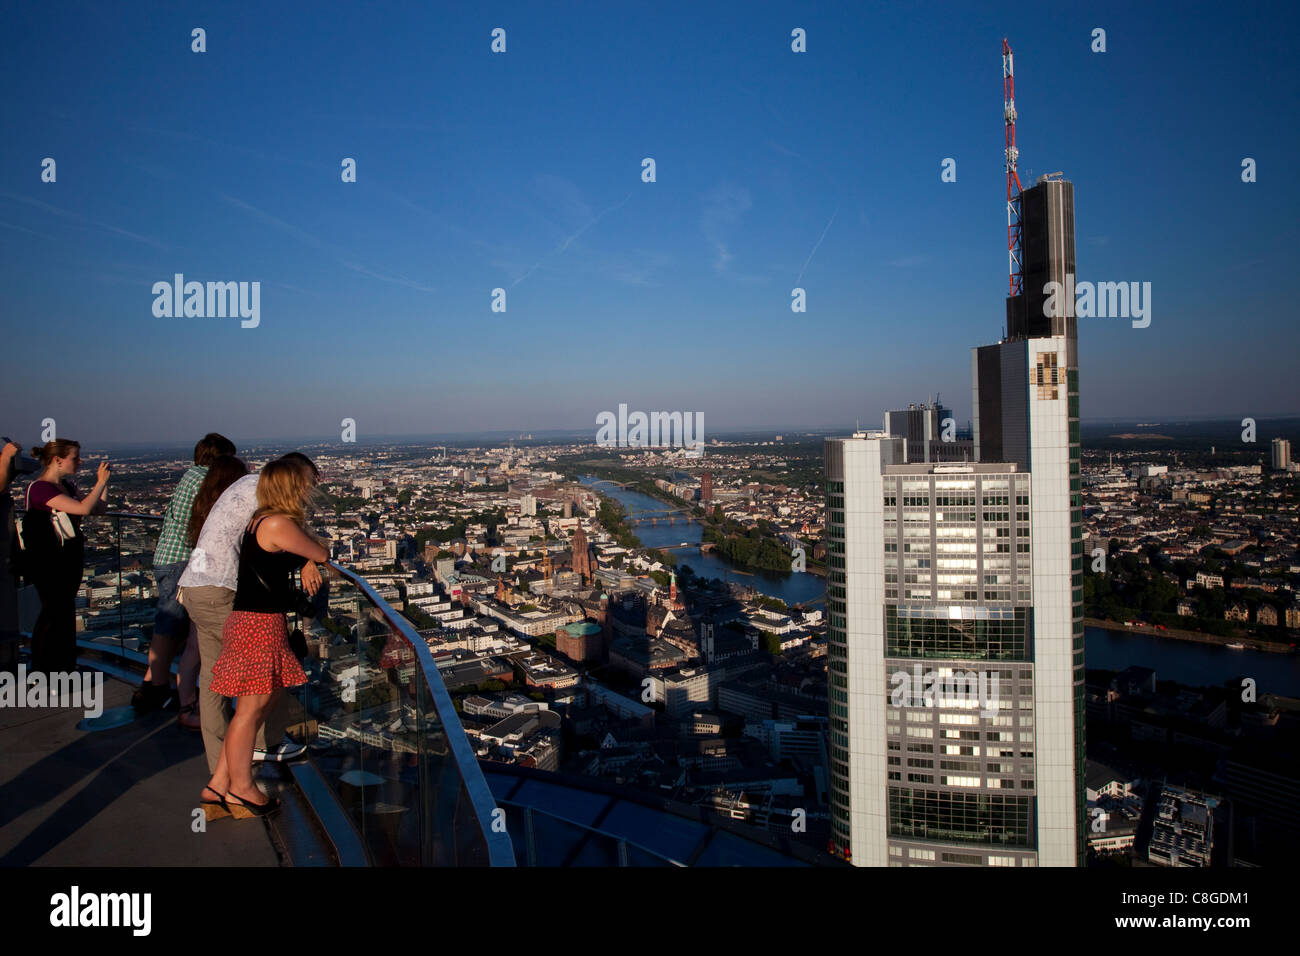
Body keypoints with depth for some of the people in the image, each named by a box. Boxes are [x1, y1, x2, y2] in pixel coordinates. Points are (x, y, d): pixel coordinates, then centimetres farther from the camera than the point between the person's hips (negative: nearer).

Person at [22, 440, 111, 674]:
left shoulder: (66, 486, 10)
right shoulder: (40, 488, -18)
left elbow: (99, 509, 13)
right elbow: (84, 508, -28)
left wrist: (103, 482, 3)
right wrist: (101, 482, -17)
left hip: (70, 560, 9)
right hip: (49, 563, -9)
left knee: (66, 613, 16)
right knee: (52, 614, -1)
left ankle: (64, 669, 28)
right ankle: (40, 674, 12)